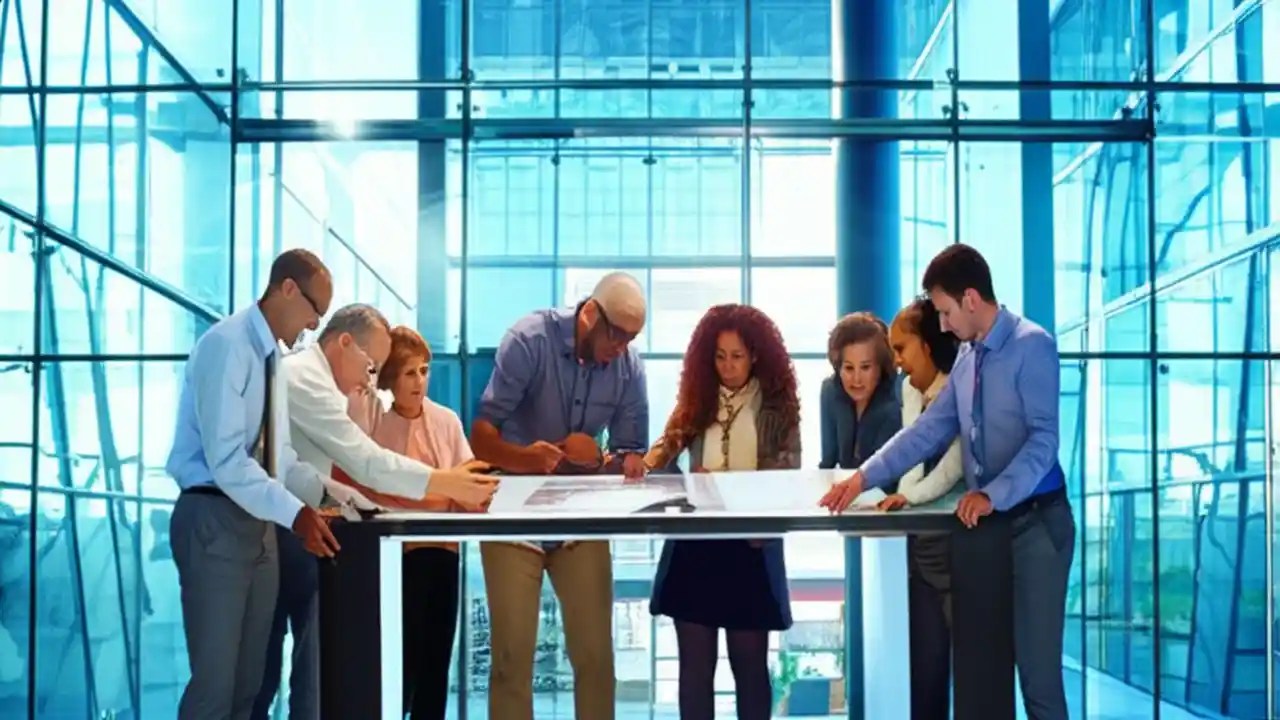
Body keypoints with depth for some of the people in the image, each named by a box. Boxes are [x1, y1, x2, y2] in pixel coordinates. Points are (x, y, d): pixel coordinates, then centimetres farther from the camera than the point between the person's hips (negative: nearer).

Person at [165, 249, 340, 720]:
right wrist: (294, 513, -28)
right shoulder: (227, 345, -16)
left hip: (257, 521, 9)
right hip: (215, 520, -9)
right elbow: (226, 458, -24)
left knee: (248, 681, 14)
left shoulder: (272, 354, 11)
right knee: (215, 681, -6)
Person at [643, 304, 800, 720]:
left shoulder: (777, 406, -2)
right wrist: (645, 463, -25)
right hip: (695, 544, 2)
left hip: (750, 546, -2)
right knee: (695, 663, 8)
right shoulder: (698, 398, 7)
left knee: (749, 662, 8)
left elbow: (787, 475, -7)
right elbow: (671, 441, -3)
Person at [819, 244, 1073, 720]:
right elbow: (928, 431, 14)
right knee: (977, 662, 10)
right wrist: (865, 477, 7)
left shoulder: (1031, 346, -12)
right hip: (982, 522, 8)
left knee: (1036, 662, -4)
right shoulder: (967, 359, 12)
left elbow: (1044, 439, -19)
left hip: (1034, 522, -8)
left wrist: (993, 495, -26)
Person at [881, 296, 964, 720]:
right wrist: (901, 499, -6)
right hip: (921, 541, 7)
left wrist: (910, 496, -33)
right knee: (924, 658, 9)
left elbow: (952, 464, -20)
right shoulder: (910, 390, 13)